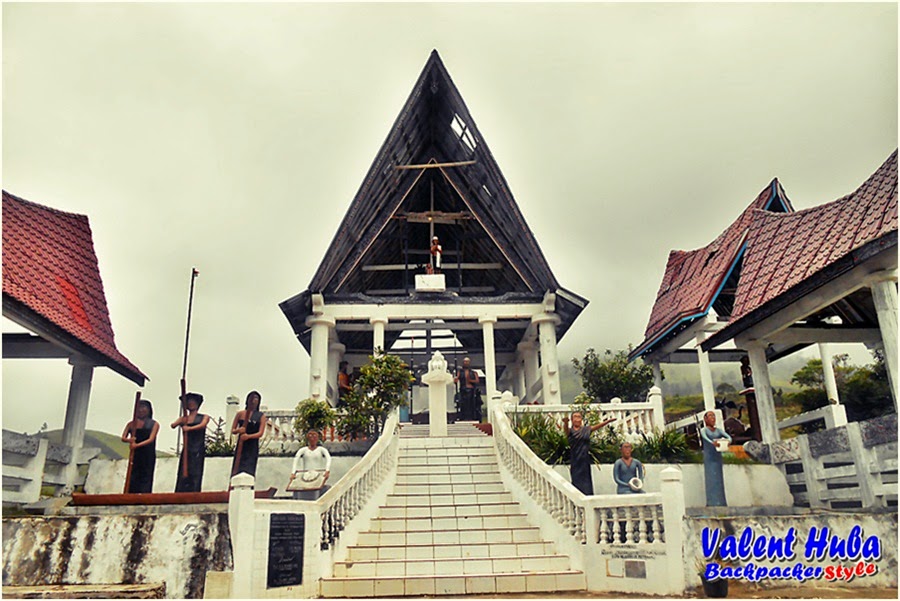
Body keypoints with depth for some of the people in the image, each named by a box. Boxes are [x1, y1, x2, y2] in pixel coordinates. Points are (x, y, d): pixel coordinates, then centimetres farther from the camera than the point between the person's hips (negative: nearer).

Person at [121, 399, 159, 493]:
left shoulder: (154, 424, 3)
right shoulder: (132, 424, 9)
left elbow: (151, 439, -9)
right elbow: (123, 438, 0)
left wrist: (137, 445, -25)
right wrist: (129, 440, -23)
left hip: (148, 457, -2)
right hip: (135, 455, 2)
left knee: (145, 479, -5)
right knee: (132, 478, -4)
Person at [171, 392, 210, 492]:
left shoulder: (204, 417, 8)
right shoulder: (183, 418, 14)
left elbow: (203, 425, -13)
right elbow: (173, 425, -3)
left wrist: (189, 428, -28)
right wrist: (180, 422, -24)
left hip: (198, 450, -2)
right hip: (187, 449, 2)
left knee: (195, 473, -9)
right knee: (184, 474, -4)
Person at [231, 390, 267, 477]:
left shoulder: (261, 416, 4)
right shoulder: (240, 414, 8)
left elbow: (260, 433, -6)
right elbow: (232, 430, 9)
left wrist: (248, 436, -24)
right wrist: (238, 430, -14)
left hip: (252, 447, -1)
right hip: (241, 446, 1)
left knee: (248, 470, -10)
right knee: (236, 470, -4)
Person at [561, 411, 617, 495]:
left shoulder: (586, 430, 10)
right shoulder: (570, 431, -2)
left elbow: (597, 426, 1)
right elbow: (566, 429, -23)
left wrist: (608, 421, -12)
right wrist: (566, 422, -46)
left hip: (585, 461, 3)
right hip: (575, 462, -3)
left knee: (587, 484, 4)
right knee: (577, 482, -4)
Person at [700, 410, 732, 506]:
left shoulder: (719, 430, 15)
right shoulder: (703, 430, 4)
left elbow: (728, 436, -3)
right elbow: (705, 437, -18)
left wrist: (728, 440, -28)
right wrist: (712, 442, -40)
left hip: (717, 457, 4)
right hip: (708, 457, -4)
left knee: (719, 479, 2)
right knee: (711, 478, -9)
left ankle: (720, 501, 5)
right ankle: (712, 502, -12)